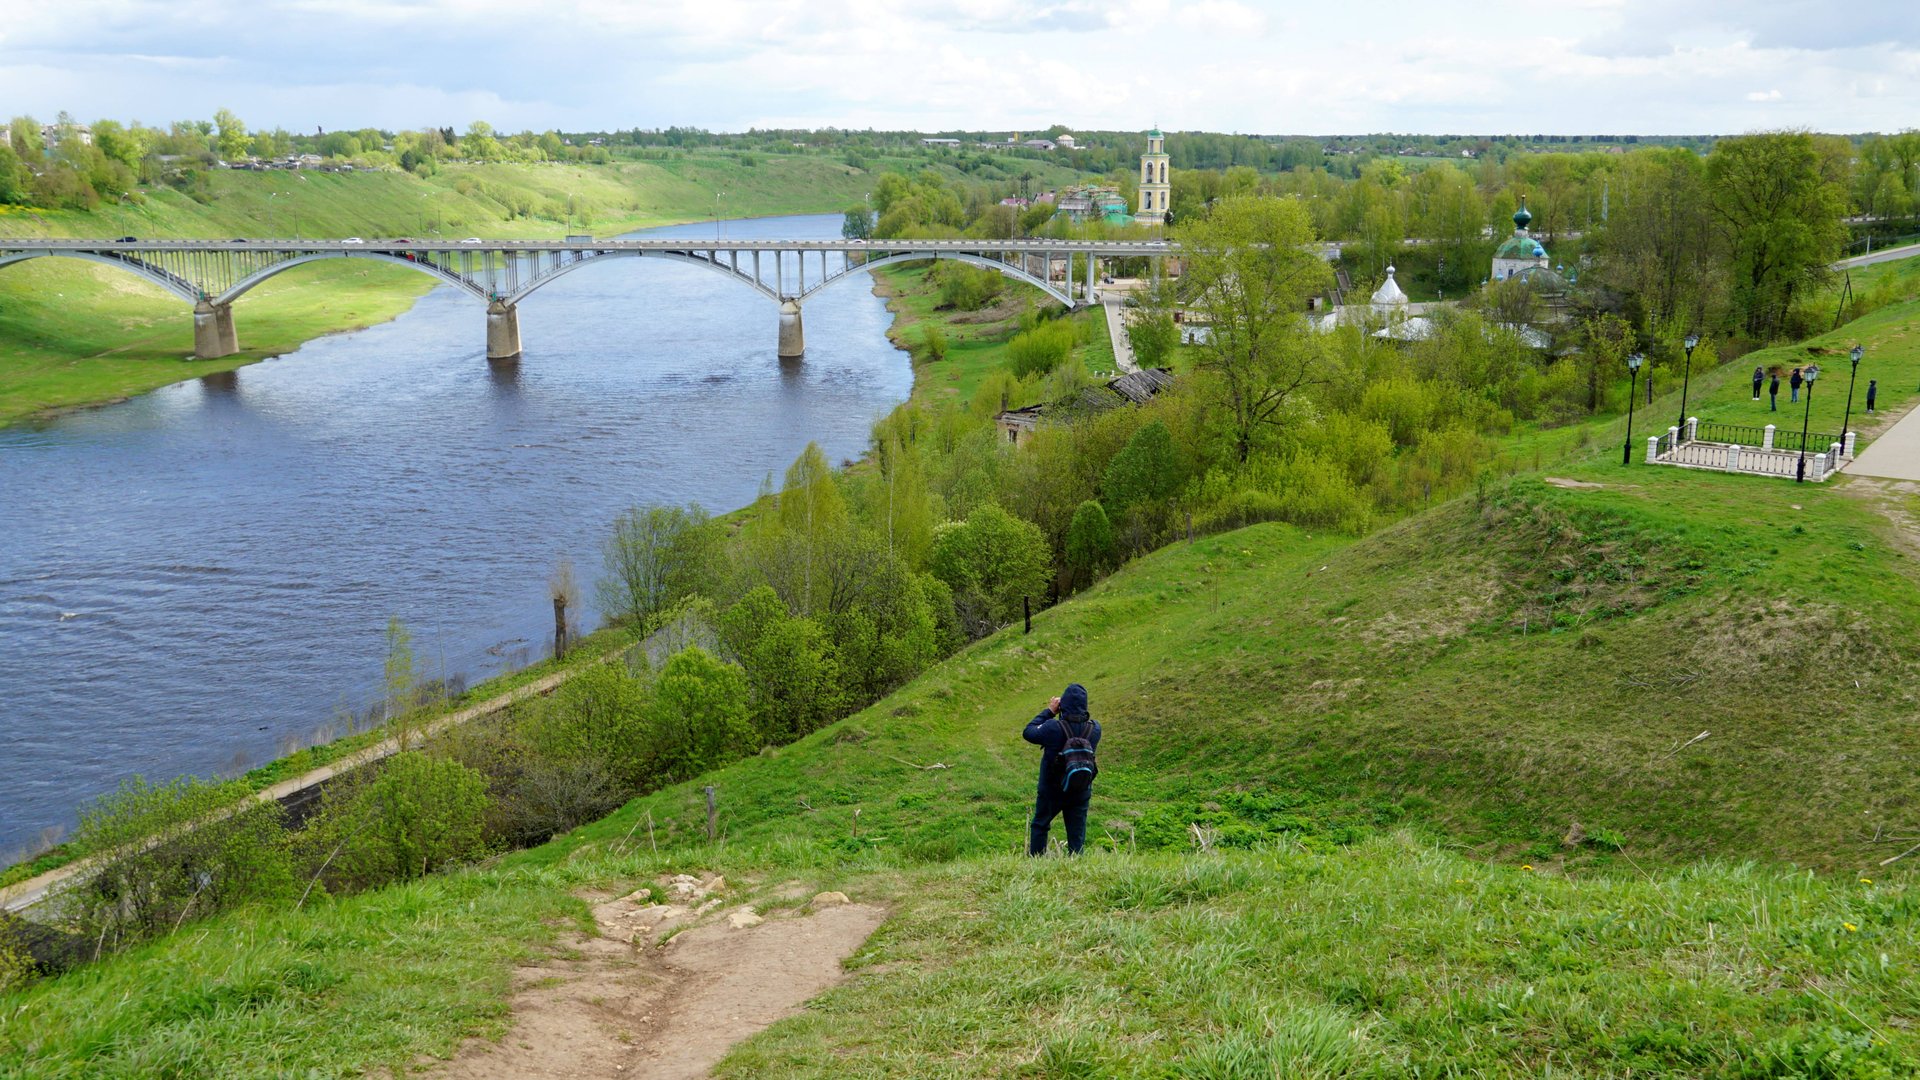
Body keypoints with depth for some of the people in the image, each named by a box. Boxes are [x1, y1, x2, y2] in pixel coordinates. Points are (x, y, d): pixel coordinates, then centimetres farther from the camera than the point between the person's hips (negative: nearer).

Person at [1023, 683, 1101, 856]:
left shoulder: (1053, 727, -25)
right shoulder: (1094, 728, -13)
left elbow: (1029, 732, -9)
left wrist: (1049, 711, -3)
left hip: (1052, 790, -2)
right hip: (1081, 791, 2)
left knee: (1040, 825, 18)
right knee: (1077, 833, 11)